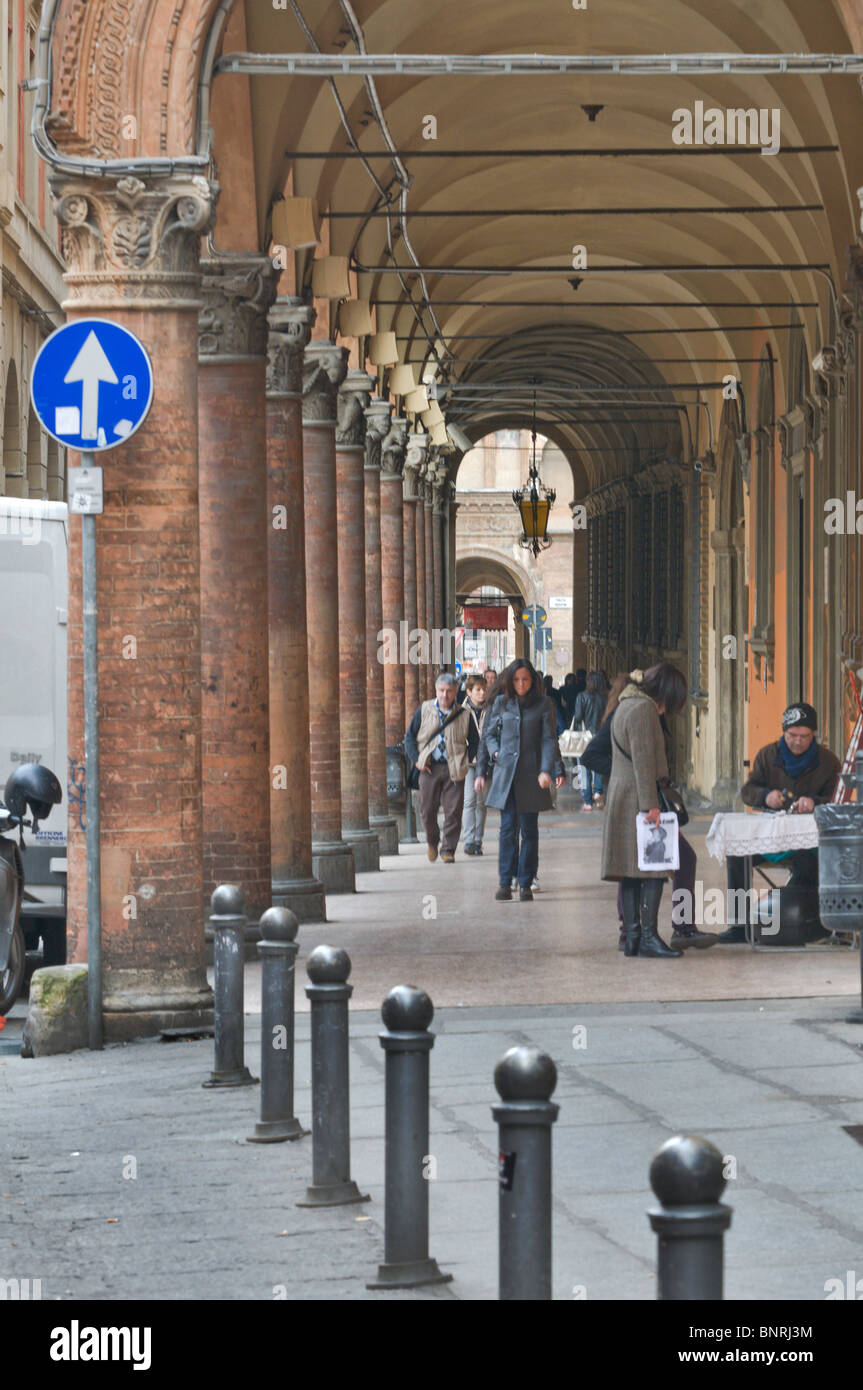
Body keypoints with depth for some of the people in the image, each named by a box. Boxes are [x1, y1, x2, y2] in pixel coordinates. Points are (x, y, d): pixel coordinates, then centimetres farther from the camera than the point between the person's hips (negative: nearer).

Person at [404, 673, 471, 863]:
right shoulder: (424, 710, 6)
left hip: (454, 769, -1)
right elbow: (410, 736, 11)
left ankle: (448, 850, 6)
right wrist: (416, 759, -1)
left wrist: (468, 761, -2)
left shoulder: (463, 715, 4)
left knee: (453, 811, -4)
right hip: (429, 768, 1)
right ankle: (432, 842, 27)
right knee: (427, 810, 2)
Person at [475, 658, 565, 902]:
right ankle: (505, 882, -2)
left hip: (530, 775, -1)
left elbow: (549, 739, -3)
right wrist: (495, 752, 1)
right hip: (505, 772, 1)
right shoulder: (501, 703, 9)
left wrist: (547, 770, -15)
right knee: (508, 829, -3)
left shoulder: (543, 704, 2)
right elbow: (488, 734, 18)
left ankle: (526, 884, 7)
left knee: (529, 830, 2)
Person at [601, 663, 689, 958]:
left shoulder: (626, 706, 21)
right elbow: (643, 759, -18)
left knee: (631, 872, 8)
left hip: (620, 798, 10)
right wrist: (650, 804, -20)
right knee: (653, 867, -10)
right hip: (636, 798, -10)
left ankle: (633, 936, 8)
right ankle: (648, 936, -14)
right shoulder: (643, 709, -12)